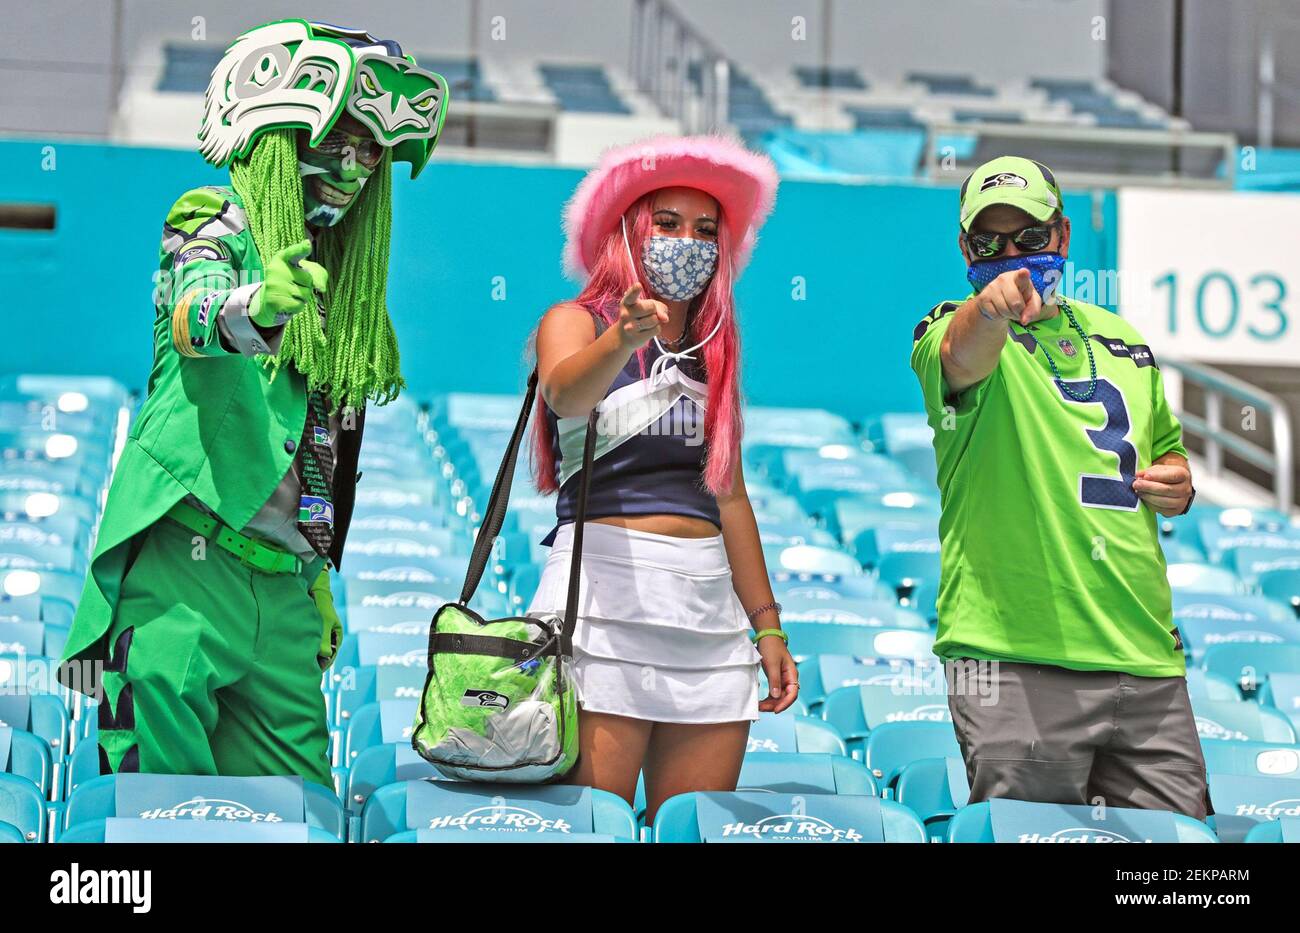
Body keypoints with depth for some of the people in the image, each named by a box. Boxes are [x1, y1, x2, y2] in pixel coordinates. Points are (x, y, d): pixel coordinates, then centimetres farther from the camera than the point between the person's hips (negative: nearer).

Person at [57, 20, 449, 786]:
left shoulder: (334, 290, 20)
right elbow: (195, 314, -25)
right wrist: (256, 311, -48)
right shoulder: (217, 233, -1)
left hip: (282, 586, 7)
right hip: (185, 559, -7)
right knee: (161, 765, -13)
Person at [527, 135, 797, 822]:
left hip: (709, 607, 5)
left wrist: (767, 624, 15)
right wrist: (624, 338, -41)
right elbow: (566, 393, -20)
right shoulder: (575, 321, 4)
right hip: (605, 590, -5)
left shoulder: (713, 354, 19)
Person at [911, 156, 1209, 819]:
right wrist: (991, 308, -48)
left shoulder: (1121, 340, 19)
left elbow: (1167, 448, 32)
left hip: (1147, 662, 5)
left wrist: (1176, 485, 7)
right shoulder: (953, 330, 0)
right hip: (1014, 658, -5)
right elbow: (963, 357, -25)